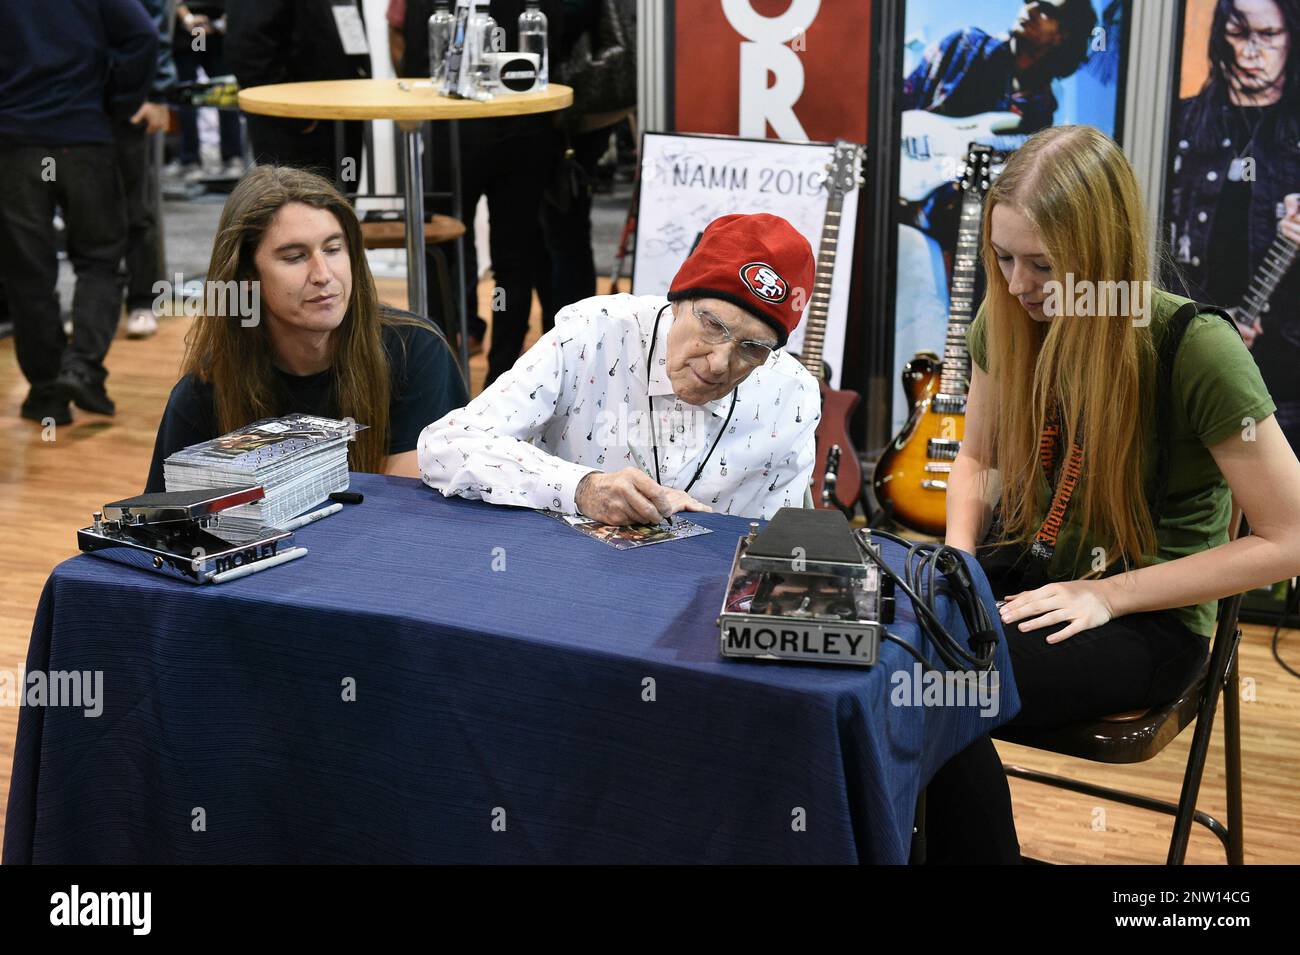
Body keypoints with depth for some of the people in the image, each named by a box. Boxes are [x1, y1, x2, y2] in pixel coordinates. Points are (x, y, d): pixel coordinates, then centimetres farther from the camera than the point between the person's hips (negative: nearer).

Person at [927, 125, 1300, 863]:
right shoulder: (1007, 319, -3)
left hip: (1147, 617, -5)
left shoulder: (1196, 350, -20)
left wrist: (1112, 593, -19)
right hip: (1026, 565, 5)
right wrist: (958, 555, -6)